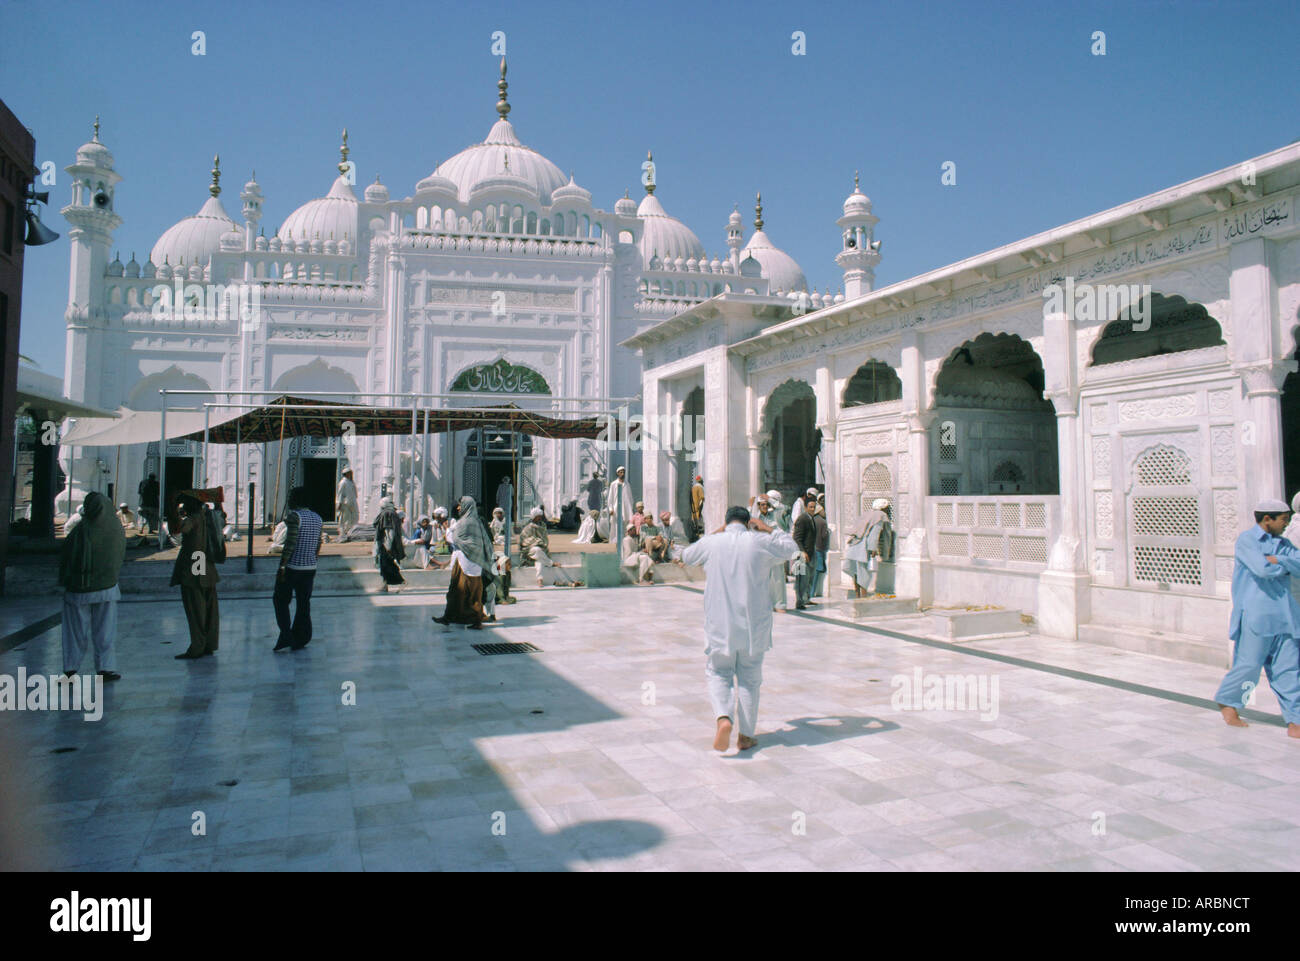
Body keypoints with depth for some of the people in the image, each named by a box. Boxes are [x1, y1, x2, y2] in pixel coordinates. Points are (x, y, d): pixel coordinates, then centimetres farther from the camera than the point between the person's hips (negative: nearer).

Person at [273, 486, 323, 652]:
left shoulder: (294, 516, -12)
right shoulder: (317, 518, 11)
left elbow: (290, 543, -19)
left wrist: (281, 566, -17)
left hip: (292, 567, -6)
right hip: (310, 568, 6)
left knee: (280, 600, 7)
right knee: (304, 604, 11)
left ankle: (286, 636, -2)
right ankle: (300, 640, 13)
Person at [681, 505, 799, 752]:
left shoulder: (711, 543, -3)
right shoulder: (761, 542, -4)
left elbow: (687, 555, 18)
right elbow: (790, 547, 15)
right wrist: (770, 529, 24)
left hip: (720, 624, 0)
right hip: (753, 624, 1)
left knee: (718, 674, 13)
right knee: (749, 678, 12)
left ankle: (723, 718, -13)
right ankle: (746, 735, 16)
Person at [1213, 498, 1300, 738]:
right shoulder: (1246, 539, -4)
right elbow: (1262, 569, -18)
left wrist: (1279, 561, -14)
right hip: (1255, 614, -6)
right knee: (1249, 665, -2)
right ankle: (1227, 701, 20)